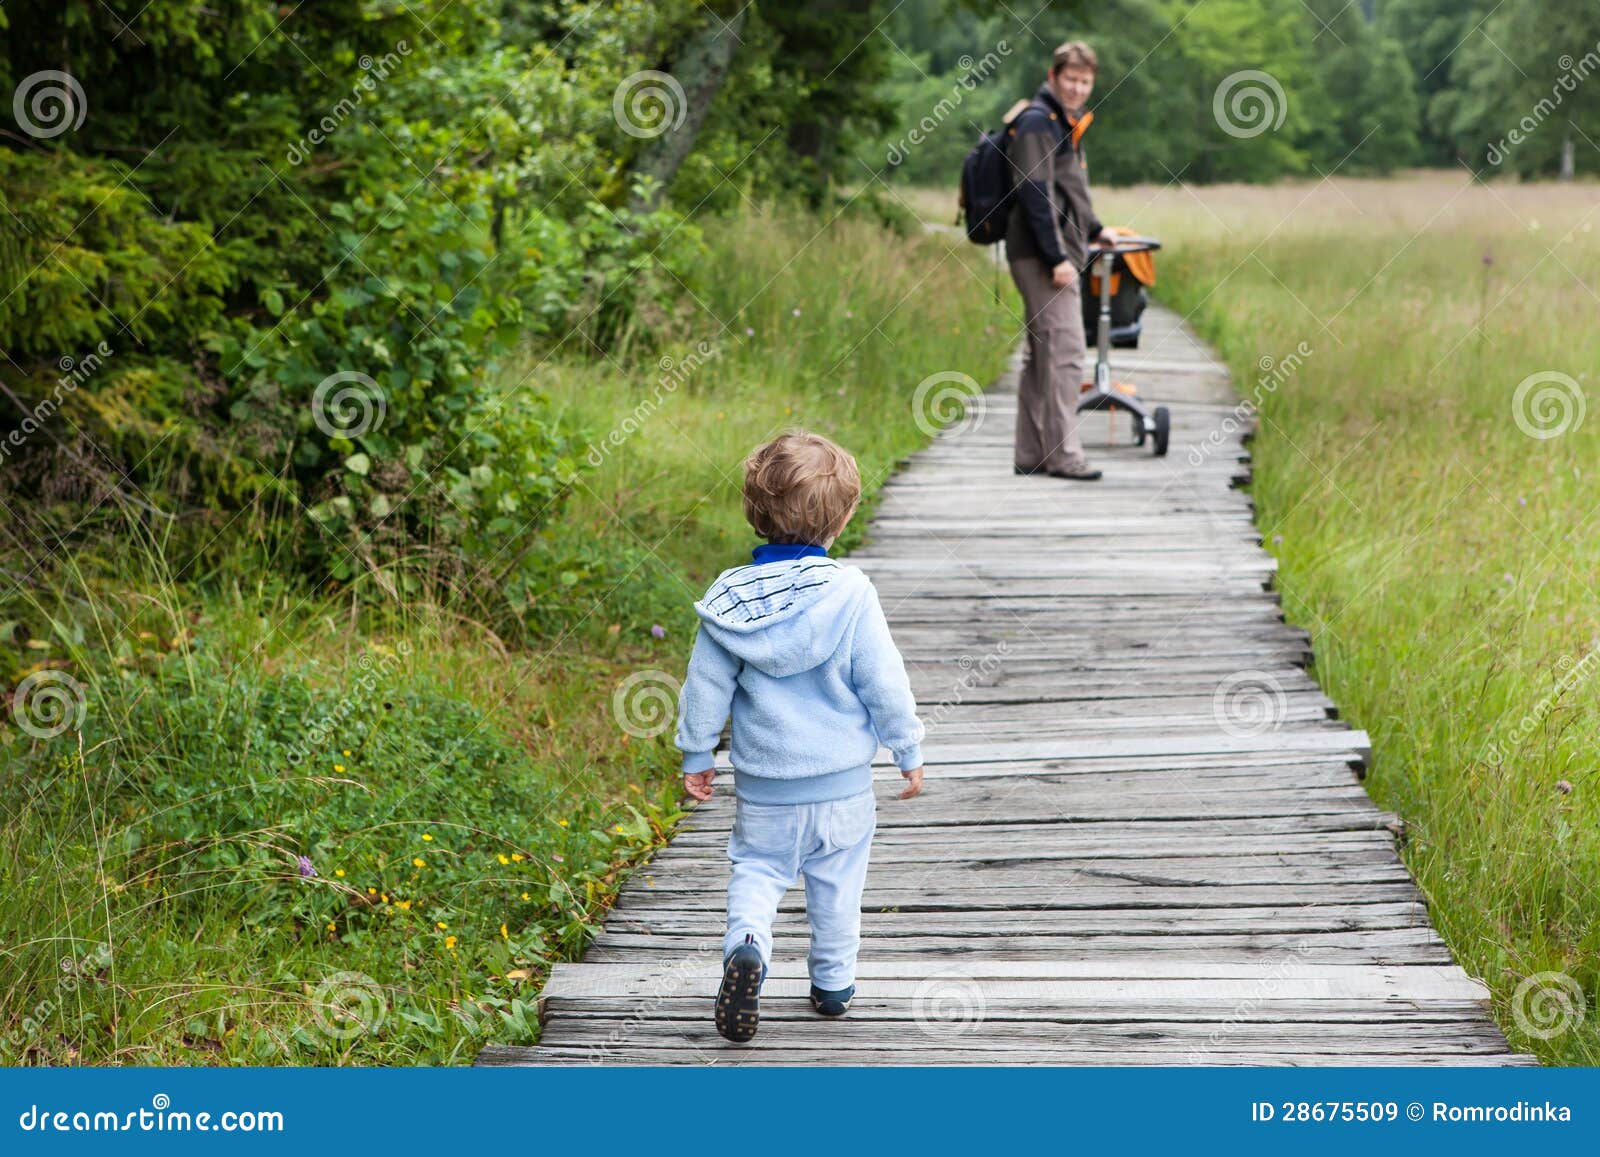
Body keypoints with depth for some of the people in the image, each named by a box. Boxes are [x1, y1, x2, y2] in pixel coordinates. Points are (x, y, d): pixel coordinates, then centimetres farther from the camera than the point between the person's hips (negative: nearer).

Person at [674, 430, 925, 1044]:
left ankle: (746, 946, -14)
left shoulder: (730, 597, -9)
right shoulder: (850, 593, -16)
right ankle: (833, 983, 26)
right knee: (836, 880, 16)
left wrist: (695, 756, 11)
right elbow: (884, 683, -11)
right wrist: (908, 751, 2)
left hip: (762, 784, 1)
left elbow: (706, 687, -3)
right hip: (842, 779, -1)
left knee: (757, 868, 13)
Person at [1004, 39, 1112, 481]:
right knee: (1064, 353, -12)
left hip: (1054, 255, 10)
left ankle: (1030, 454, 15)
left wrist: (1093, 231, 42)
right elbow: (1035, 194, -20)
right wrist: (1057, 257, -23)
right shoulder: (1036, 121, -12)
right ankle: (1063, 455, -12)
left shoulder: (1064, 123, 21)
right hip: (1043, 256, -10)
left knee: (1041, 356, 11)